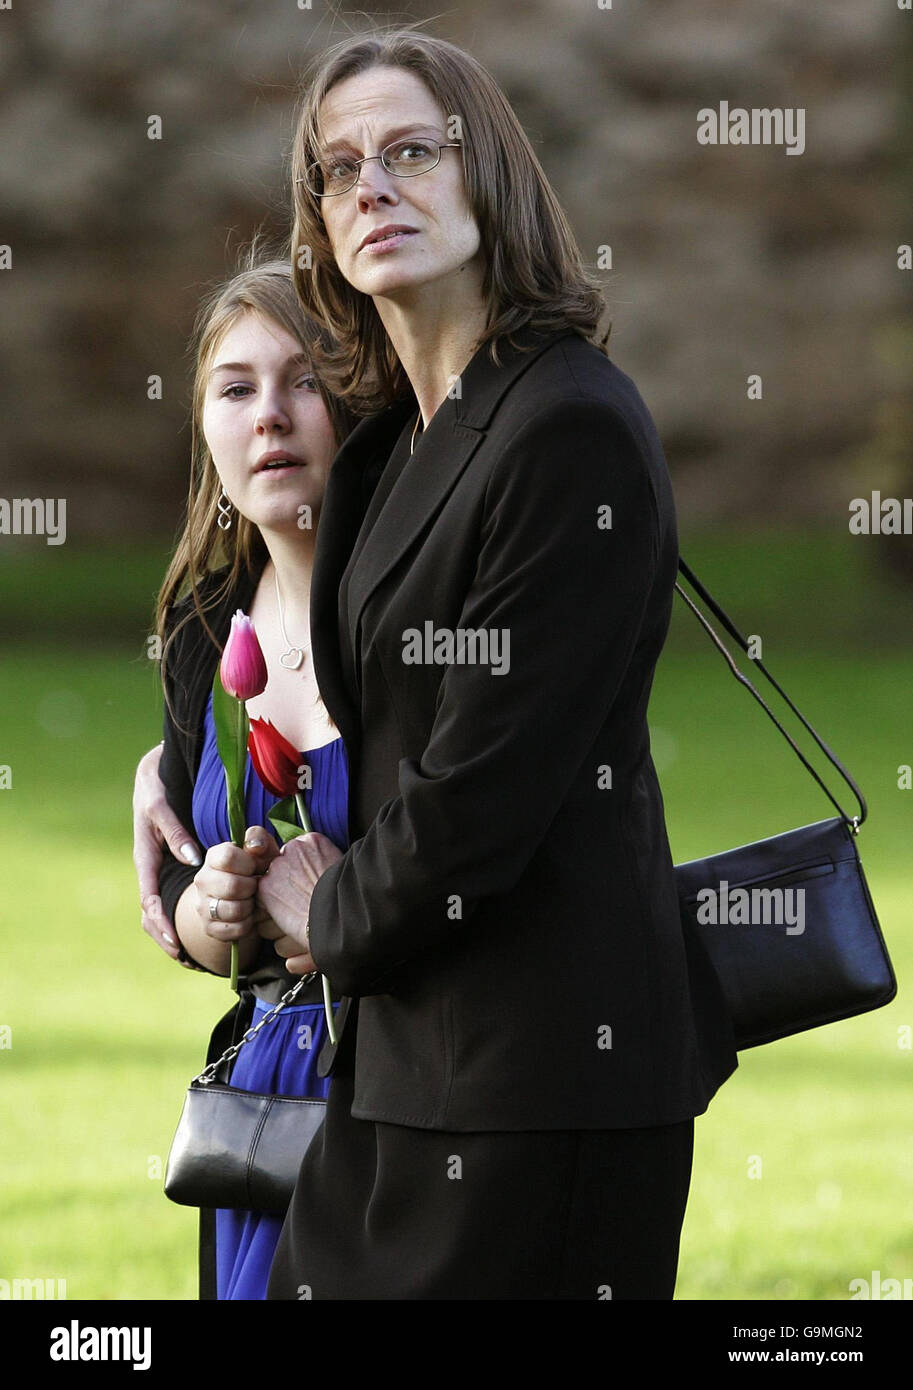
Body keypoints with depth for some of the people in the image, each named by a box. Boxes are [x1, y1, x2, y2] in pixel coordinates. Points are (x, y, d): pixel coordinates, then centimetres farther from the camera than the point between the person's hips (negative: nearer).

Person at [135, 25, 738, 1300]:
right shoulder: (395, 440, 15)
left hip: (549, 1051, -9)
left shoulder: (575, 429, -14)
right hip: (408, 1043, 9)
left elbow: (493, 778, -17)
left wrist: (336, 919, -1)